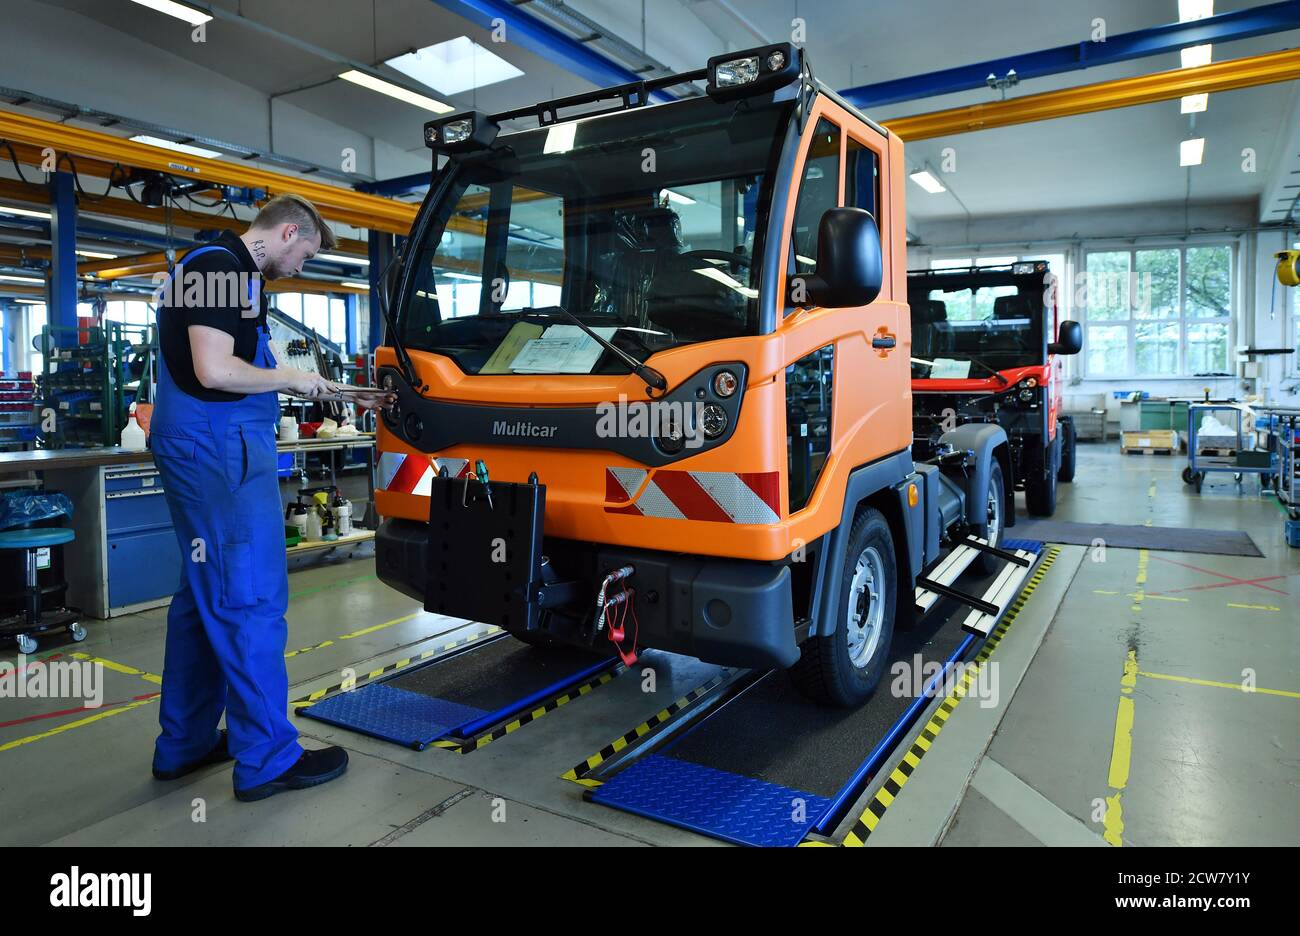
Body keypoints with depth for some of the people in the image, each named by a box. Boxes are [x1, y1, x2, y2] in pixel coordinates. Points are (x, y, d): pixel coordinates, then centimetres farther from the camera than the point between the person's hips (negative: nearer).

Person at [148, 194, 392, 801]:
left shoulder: (226, 271, 20)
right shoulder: (220, 268, -12)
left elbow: (244, 373, 24)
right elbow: (213, 371, -24)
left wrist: (346, 398, 22)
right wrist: (293, 379, -8)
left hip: (201, 452, 11)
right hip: (221, 453, -11)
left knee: (204, 597, 15)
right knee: (251, 600, -5)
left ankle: (183, 744, 26)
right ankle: (266, 759, 5)